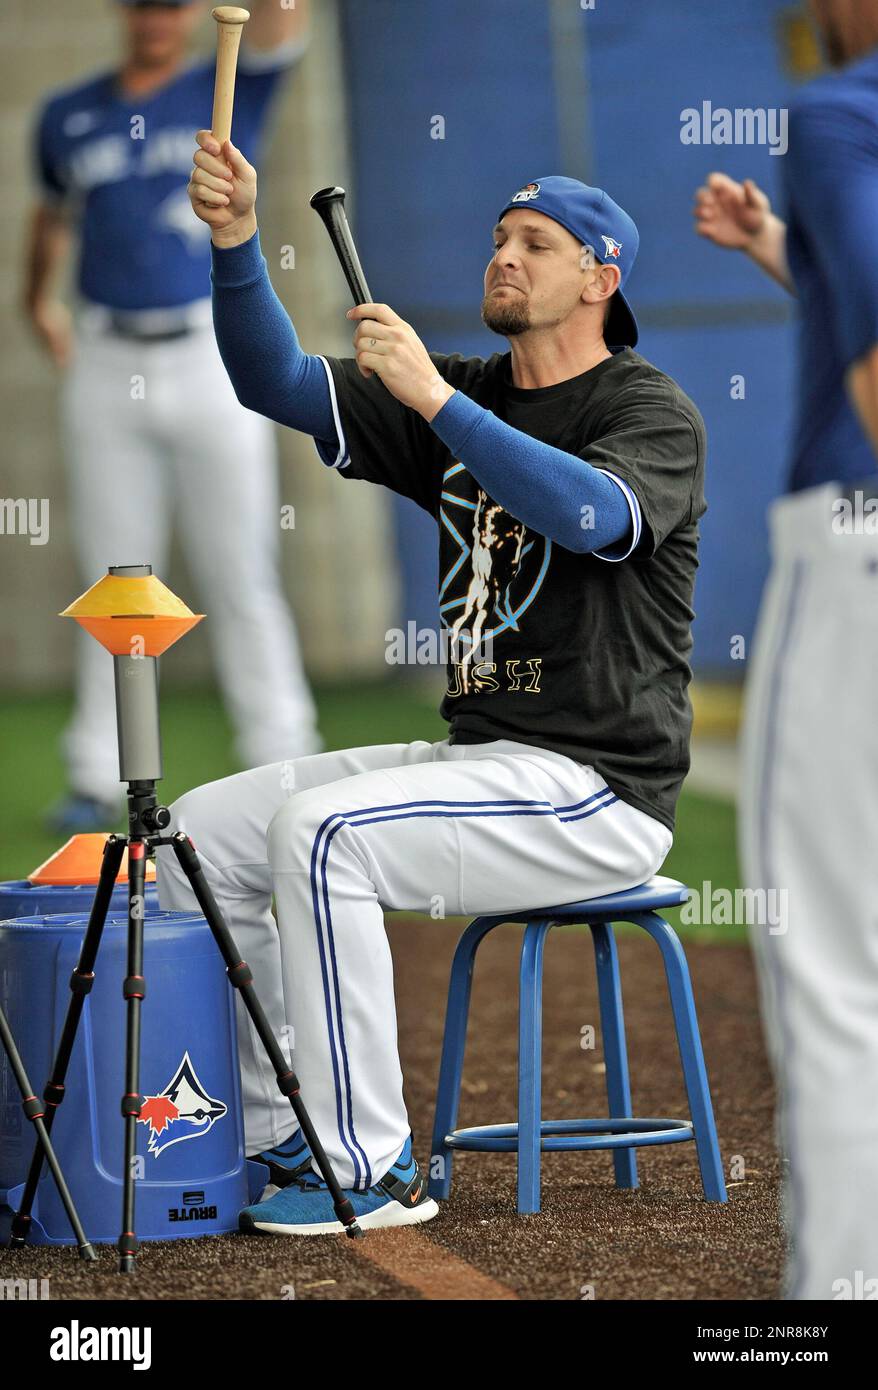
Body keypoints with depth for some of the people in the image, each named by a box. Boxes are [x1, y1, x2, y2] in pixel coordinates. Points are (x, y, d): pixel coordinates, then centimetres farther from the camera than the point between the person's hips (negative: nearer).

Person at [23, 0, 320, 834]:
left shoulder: (231, 95, 2)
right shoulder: (67, 119, 9)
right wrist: (37, 303, 24)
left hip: (214, 359, -2)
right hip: (106, 370, 2)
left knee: (240, 578, -1)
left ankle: (282, 770, 3)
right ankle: (98, 784, 6)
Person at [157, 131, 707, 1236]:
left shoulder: (652, 413, -8)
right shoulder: (464, 399, 13)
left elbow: (593, 515, -31)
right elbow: (279, 385, 2)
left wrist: (437, 399, -34)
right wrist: (235, 243, -14)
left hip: (597, 791, -8)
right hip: (479, 759, 8)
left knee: (320, 834, -27)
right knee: (207, 829, 1)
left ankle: (371, 1171, -20)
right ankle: (275, 1143, 6)